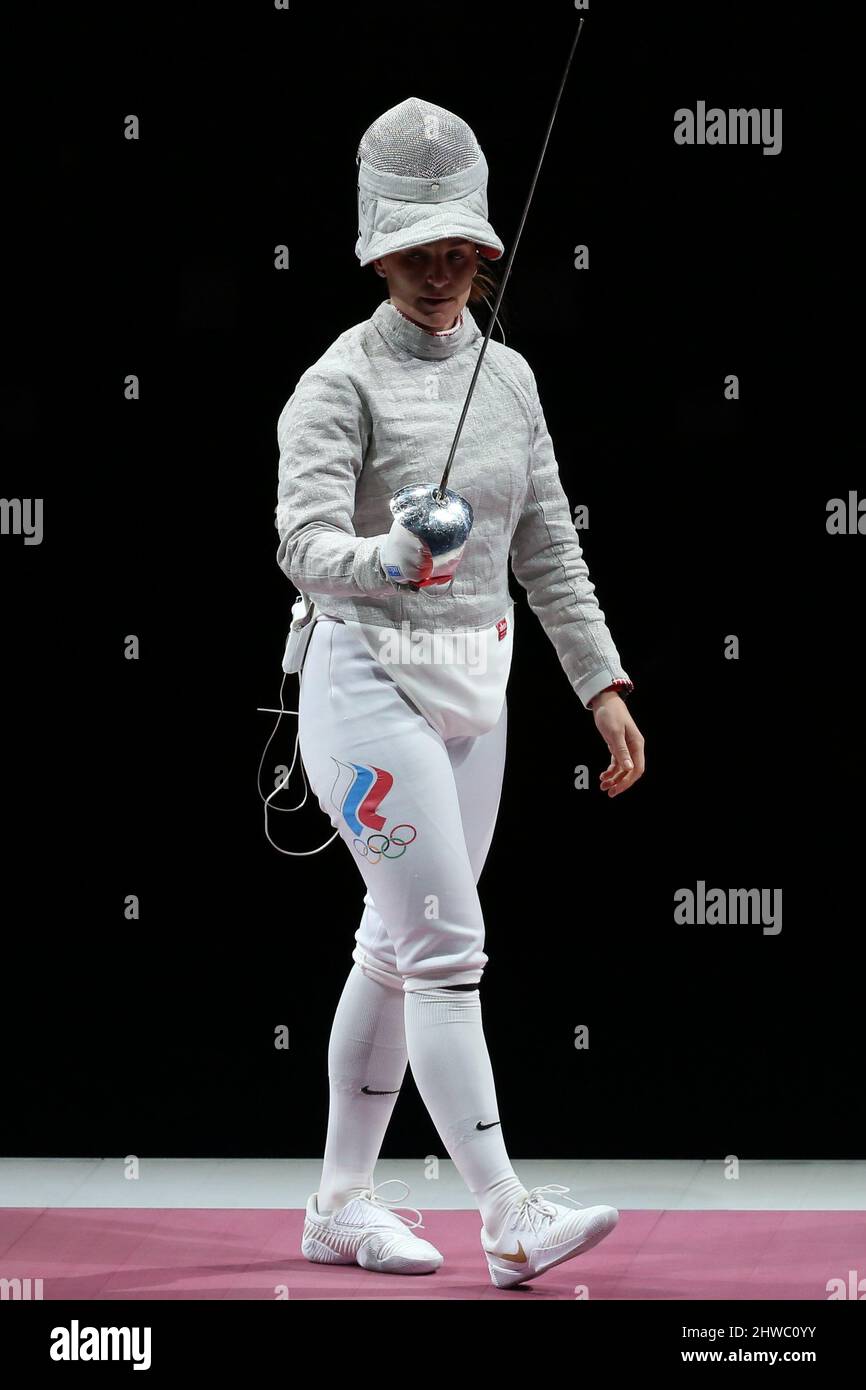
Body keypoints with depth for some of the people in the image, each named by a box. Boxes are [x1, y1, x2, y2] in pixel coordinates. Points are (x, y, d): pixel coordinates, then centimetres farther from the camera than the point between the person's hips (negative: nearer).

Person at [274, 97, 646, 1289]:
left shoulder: (508, 375, 8)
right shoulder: (342, 379, -12)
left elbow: (549, 547, 13)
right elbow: (305, 541, -25)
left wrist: (604, 685, 7)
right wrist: (387, 559, -46)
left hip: (475, 691, 7)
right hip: (371, 685, -7)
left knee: (401, 948, 12)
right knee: (449, 951, -12)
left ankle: (343, 1203, 23)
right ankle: (511, 1220, -14)